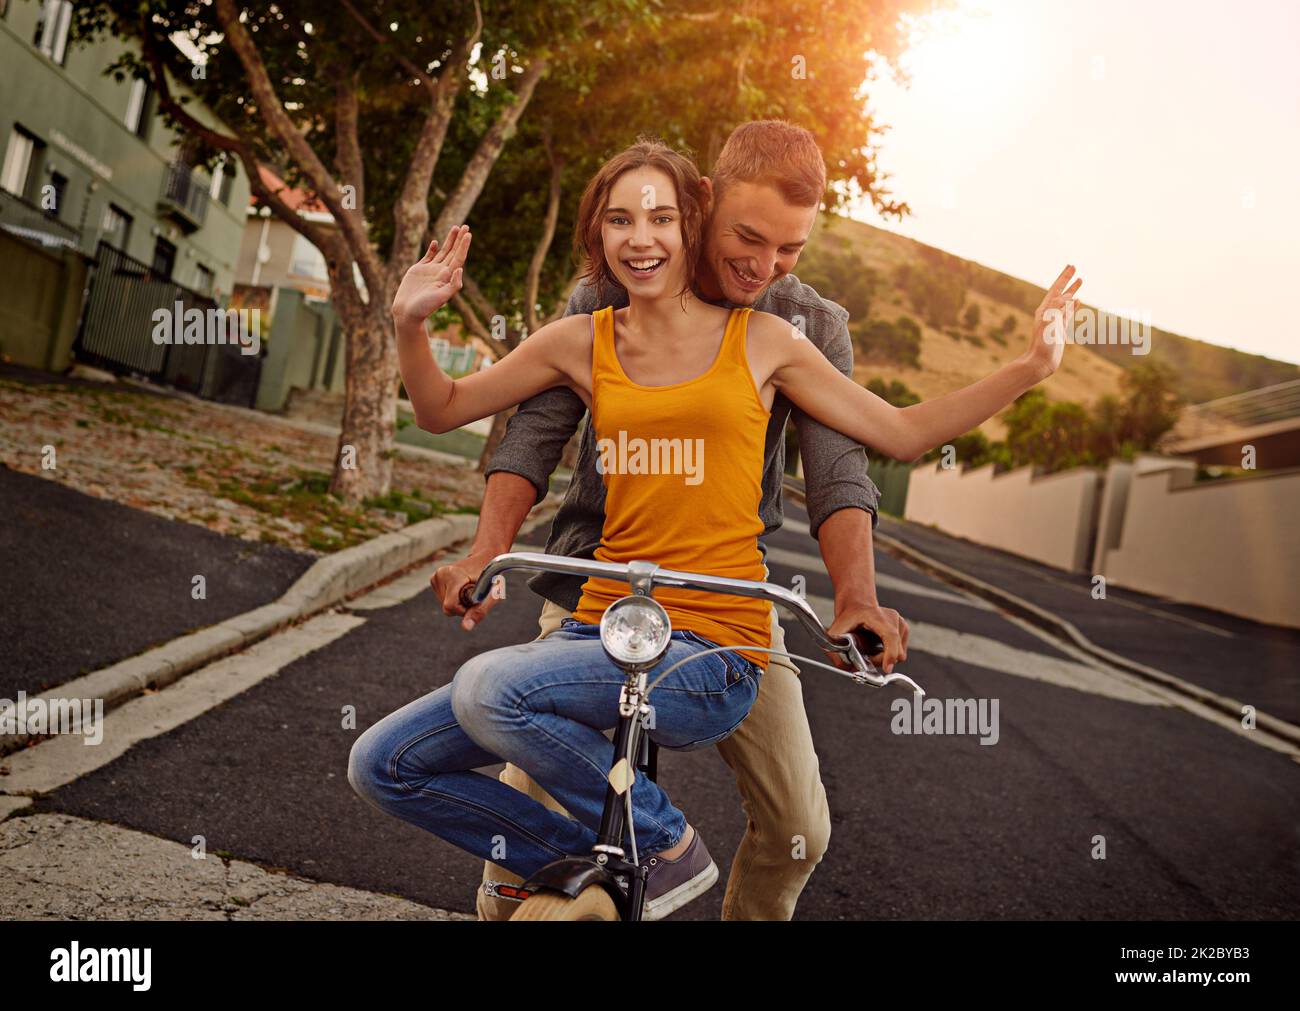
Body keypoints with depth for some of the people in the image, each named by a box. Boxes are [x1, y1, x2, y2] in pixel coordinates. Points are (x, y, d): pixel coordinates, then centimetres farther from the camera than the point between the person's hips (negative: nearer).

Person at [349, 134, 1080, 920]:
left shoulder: (758, 339, 5)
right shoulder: (584, 341, 10)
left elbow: (905, 433, 11)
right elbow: (443, 411, 17)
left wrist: (1029, 368, 4)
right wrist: (410, 324, -2)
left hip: (712, 652, -4)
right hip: (601, 627, 5)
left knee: (490, 688, -30)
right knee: (385, 765, -3)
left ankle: (668, 846, -5)